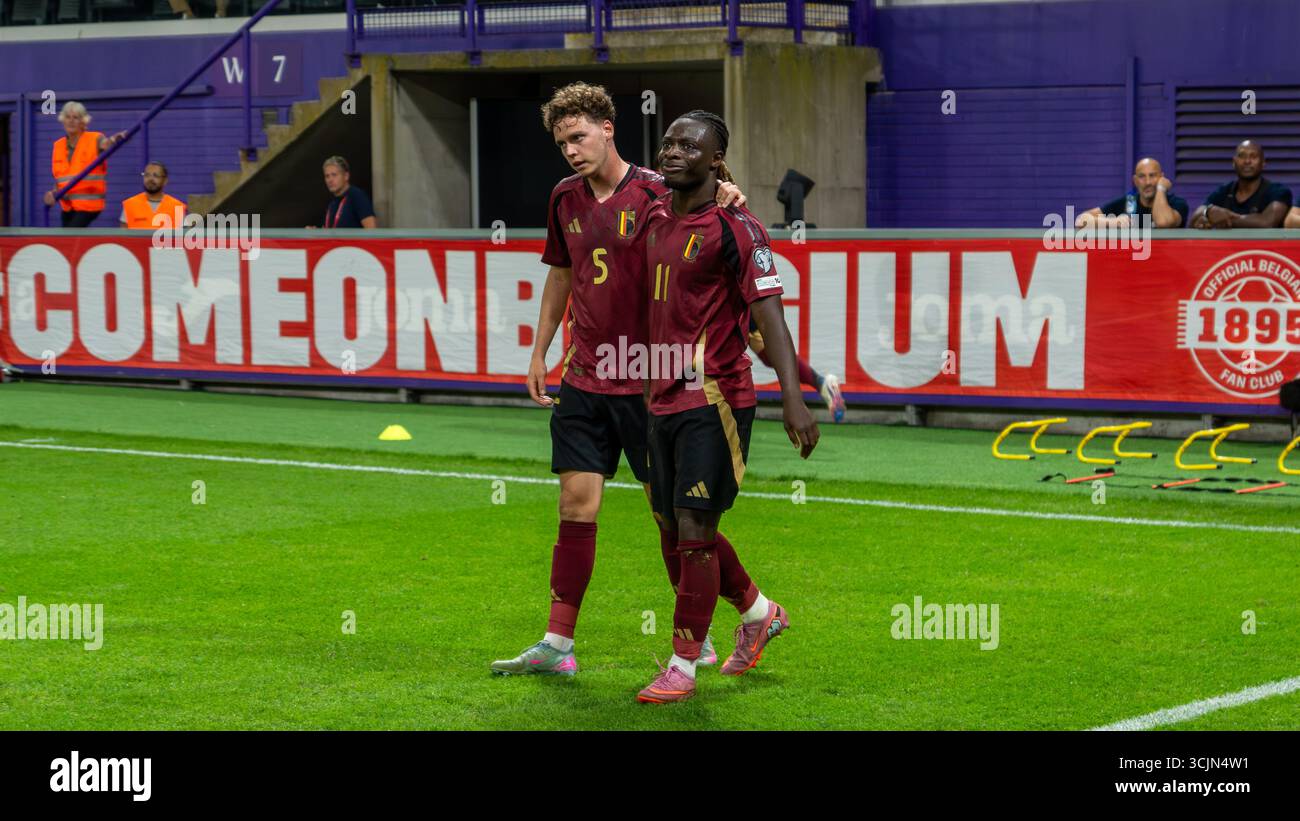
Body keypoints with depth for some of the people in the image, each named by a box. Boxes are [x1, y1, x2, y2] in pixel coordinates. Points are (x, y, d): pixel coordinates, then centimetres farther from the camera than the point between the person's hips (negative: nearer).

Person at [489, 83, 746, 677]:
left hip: (648, 382, -5)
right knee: (576, 504, 3)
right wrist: (539, 351, 19)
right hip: (583, 380, 5)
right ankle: (557, 645, 6)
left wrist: (727, 201, -31)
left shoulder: (654, 193, -9)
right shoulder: (566, 198, 9)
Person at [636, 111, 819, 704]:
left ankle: (682, 667, 2)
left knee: (694, 532, -8)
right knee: (680, 530, 16)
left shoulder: (734, 228, -13)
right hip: (663, 399, 8)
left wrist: (793, 399, -25)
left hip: (715, 401, -8)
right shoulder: (656, 218, 10)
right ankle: (758, 613, 39)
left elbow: (769, 316, -17)